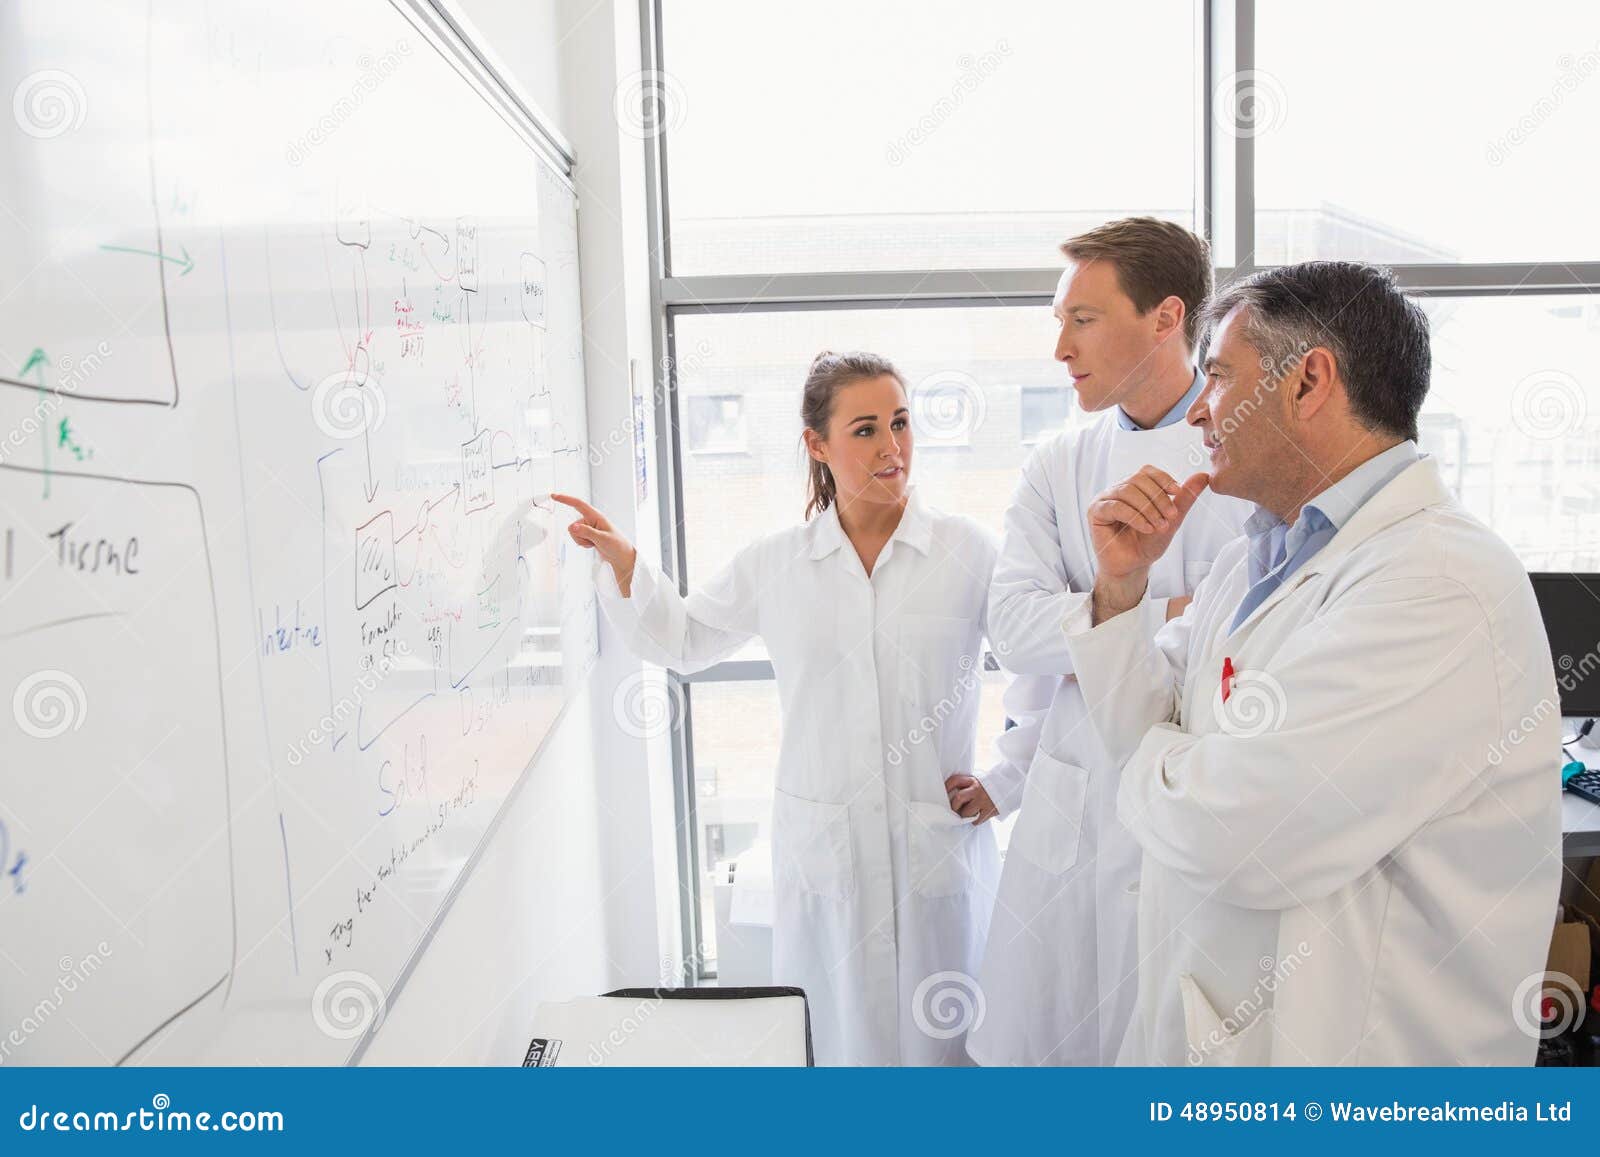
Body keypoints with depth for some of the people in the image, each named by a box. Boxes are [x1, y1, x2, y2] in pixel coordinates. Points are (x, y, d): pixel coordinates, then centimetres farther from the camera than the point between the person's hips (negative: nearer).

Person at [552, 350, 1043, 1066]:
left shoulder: (968, 550, -3)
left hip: (939, 840, -1)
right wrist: (621, 563, 4)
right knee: (834, 1035, 13)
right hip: (821, 843, 1)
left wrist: (1006, 776, -3)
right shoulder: (775, 563, 3)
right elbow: (681, 640, 15)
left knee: (940, 1034, 12)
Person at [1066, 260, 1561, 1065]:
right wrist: (1122, 585, -6)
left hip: (1333, 1044, -7)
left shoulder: (1440, 585, -25)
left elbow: (1219, 835, -31)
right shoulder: (1256, 559, 6)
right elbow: (1142, 740, 7)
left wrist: (1151, 758, -10)